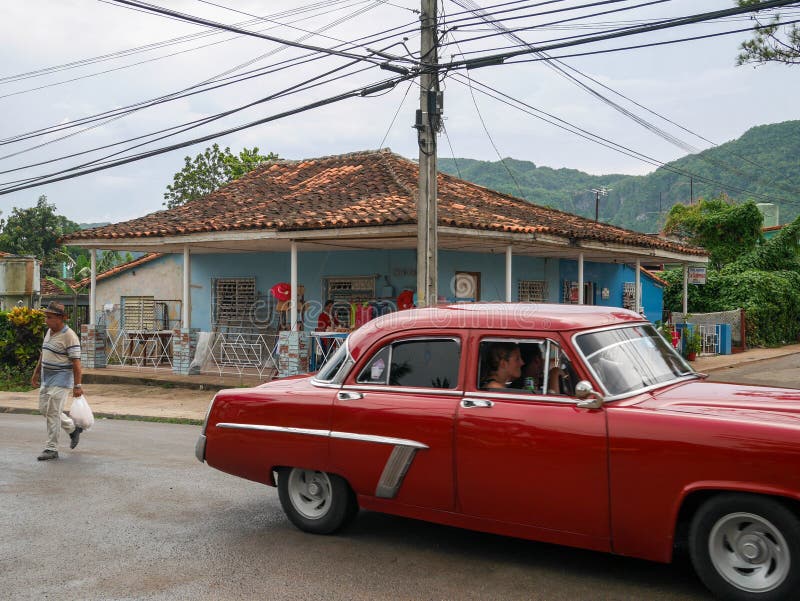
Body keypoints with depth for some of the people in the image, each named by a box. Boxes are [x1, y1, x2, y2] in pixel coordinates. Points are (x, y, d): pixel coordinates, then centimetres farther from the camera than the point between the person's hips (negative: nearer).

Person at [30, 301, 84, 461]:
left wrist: (77, 385, -23)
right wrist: (36, 372, 23)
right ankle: (73, 429, 29)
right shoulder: (49, 331, 9)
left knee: (53, 413, -7)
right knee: (44, 409, 14)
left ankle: (51, 449, 2)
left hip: (61, 381, -9)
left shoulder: (69, 336, -19)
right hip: (47, 379, 9)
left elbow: (76, 362, -21)